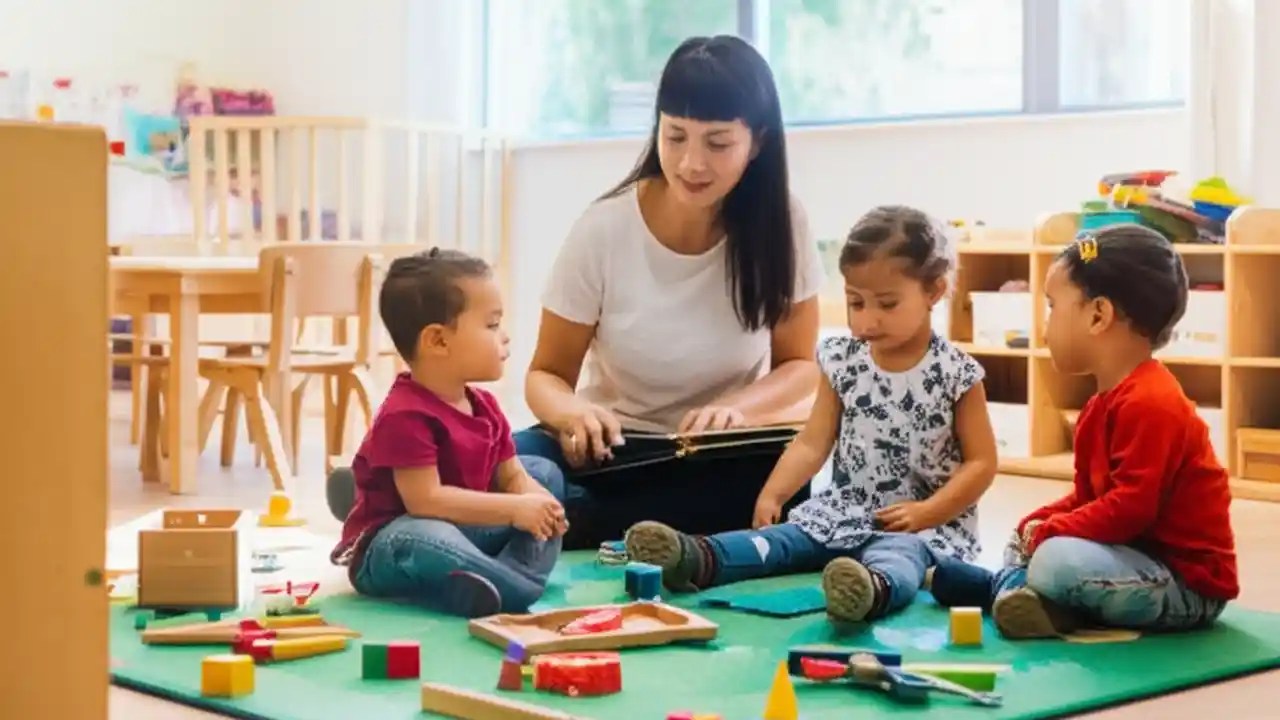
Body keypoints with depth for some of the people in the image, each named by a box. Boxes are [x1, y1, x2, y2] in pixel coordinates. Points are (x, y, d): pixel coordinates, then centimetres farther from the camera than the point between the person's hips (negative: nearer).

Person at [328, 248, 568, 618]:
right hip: (390, 545, -10)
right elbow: (425, 500, -30)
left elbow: (512, 477, 7)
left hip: (463, 528, 10)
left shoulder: (484, 407, 5)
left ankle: (515, 574, -19)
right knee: (426, 540, -43)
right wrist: (514, 509, -28)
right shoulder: (407, 414, -24)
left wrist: (538, 505, -19)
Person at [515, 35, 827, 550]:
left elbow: (799, 366, 0)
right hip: (616, 450, -2)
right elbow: (546, 375, -4)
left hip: (729, 457, 2)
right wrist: (573, 411, -29)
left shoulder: (779, 223, -8)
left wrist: (737, 408, -23)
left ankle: (576, 531, -23)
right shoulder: (604, 230, -13)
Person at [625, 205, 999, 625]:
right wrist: (771, 494, -11)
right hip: (843, 511, 6)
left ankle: (873, 589, -70)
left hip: (920, 525, -5)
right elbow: (813, 443, 5)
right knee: (781, 539, -19)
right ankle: (696, 558, -40)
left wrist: (925, 513, -17)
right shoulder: (841, 361, 5)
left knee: (896, 556, -38)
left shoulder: (956, 373, -7)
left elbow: (981, 463, -4)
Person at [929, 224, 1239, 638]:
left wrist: (1048, 531, -18)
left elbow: (1131, 508, -28)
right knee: (1023, 543, 19)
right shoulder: (1107, 403, 13)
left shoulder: (1148, 404, -22)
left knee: (1058, 561, -33)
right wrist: (1037, 525, 1)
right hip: (1140, 554, 11)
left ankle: (1007, 585, -6)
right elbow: (1090, 496, 19)